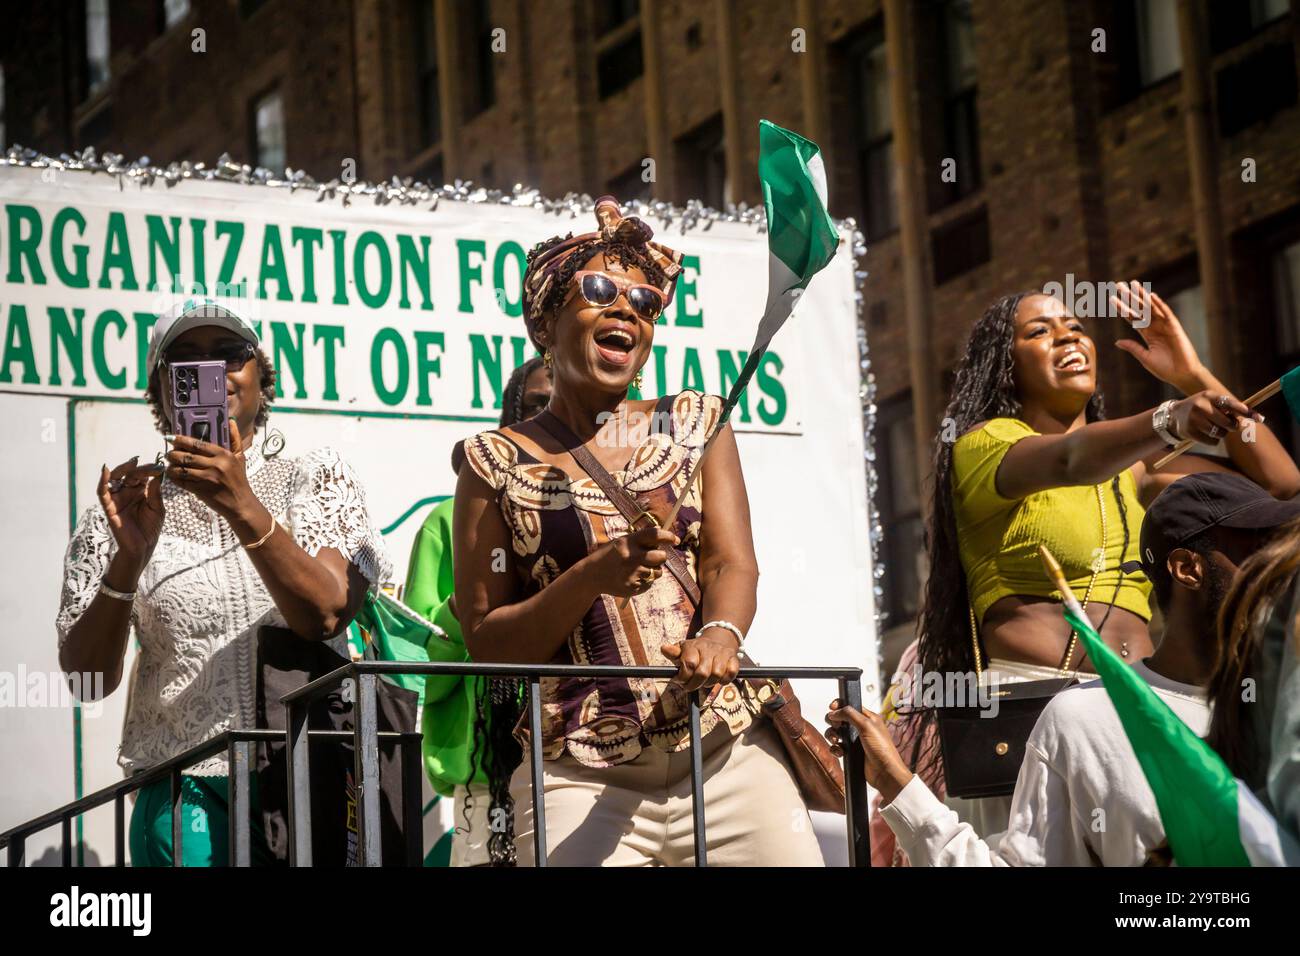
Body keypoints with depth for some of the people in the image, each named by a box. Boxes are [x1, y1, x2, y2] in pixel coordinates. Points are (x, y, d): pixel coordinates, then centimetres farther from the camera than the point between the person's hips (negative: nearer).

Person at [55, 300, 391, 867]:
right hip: (186, 793, 0)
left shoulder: (316, 478, 8)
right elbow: (85, 678, -2)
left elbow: (325, 616, -10)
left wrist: (242, 506, -21)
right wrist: (129, 557, -17)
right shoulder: (133, 505, 7)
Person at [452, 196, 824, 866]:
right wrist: (592, 577, -15)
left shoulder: (694, 424, 14)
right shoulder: (497, 462, 6)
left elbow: (733, 560, 0)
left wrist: (720, 634, -22)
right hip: (579, 778, -2)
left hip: (727, 753, 2)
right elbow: (486, 644, 2)